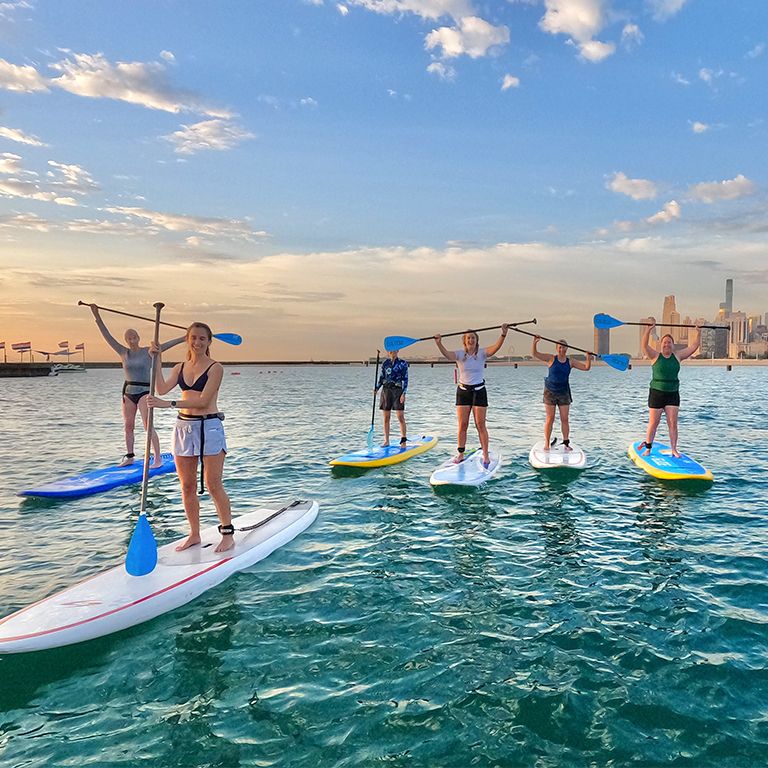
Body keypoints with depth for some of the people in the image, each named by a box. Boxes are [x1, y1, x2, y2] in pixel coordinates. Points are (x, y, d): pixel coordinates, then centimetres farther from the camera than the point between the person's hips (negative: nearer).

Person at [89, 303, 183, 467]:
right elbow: (107, 336, 5)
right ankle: (129, 456, 21)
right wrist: (97, 316, 2)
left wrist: (184, 338, -16)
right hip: (127, 392, 5)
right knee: (128, 426, 10)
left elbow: (167, 344, -8)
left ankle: (158, 458, -10)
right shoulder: (123, 353, 7)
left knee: (148, 426, -11)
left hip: (144, 391, -5)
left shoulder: (148, 351, -1)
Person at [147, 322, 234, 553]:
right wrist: (157, 362, -8)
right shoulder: (179, 368, 11)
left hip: (209, 427, -6)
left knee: (214, 486, -3)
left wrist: (168, 404, -20)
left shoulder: (215, 368, -7)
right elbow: (162, 389, -4)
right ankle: (194, 534, 22)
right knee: (187, 486, 9)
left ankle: (228, 534, 9)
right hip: (184, 427, 6)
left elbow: (203, 401, -16)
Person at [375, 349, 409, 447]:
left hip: (397, 390, -3)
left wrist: (403, 393, -11)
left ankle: (403, 440, 1)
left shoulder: (402, 364, 0)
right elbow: (381, 378, 13)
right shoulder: (385, 363, 10)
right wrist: (376, 388, -4)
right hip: (386, 390, 4)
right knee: (386, 418, 5)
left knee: (400, 417, -6)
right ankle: (386, 441, 12)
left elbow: (405, 379, -2)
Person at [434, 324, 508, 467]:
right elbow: (447, 354, -22)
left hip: (479, 391, -1)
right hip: (463, 391, 1)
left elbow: (495, 347, -21)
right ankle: (460, 454, 12)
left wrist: (503, 334, -38)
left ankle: (486, 455, 7)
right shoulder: (460, 354, -2)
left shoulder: (482, 353, -3)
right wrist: (438, 343, -41)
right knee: (462, 425, 4)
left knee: (480, 425, 1)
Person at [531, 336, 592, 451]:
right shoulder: (551, 359, -5)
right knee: (550, 419, -1)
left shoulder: (570, 362, 2)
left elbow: (586, 368, 1)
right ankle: (547, 444, 4)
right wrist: (535, 342, -31)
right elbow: (535, 354, -14)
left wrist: (588, 359, -17)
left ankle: (566, 443, 11)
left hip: (564, 393, 3)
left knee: (564, 419, 4)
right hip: (550, 392, -2)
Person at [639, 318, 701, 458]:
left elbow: (694, 345, 6)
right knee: (653, 423, 2)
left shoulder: (678, 356, 7)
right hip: (656, 393, -2)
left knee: (673, 423, 0)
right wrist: (648, 329, -29)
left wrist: (698, 332, -4)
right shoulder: (655, 356, -2)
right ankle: (648, 448, 15)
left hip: (673, 394, 2)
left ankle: (674, 449, 5)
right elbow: (644, 345, -18)